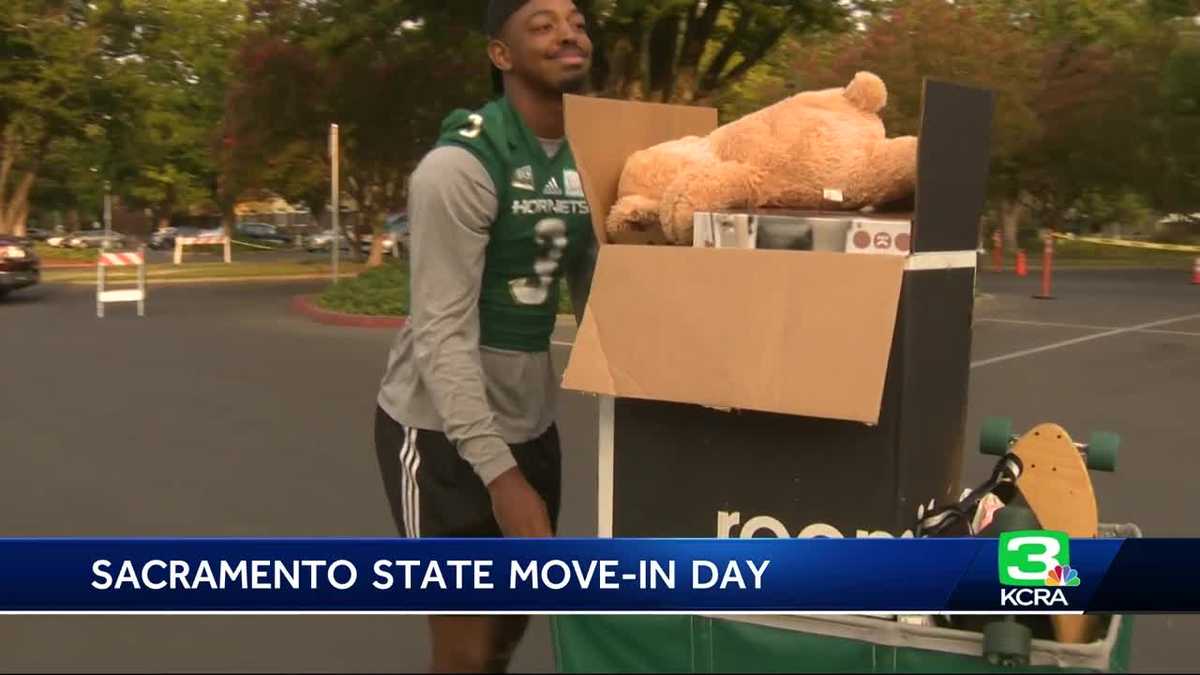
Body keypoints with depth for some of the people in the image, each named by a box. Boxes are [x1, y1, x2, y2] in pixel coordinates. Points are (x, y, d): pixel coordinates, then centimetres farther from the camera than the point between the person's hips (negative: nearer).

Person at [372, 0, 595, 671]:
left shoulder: (587, 163, 4)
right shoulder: (461, 165, -19)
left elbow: (596, 300, 10)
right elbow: (442, 333, -23)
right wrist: (500, 474, -28)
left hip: (531, 422, 7)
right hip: (442, 428, -7)